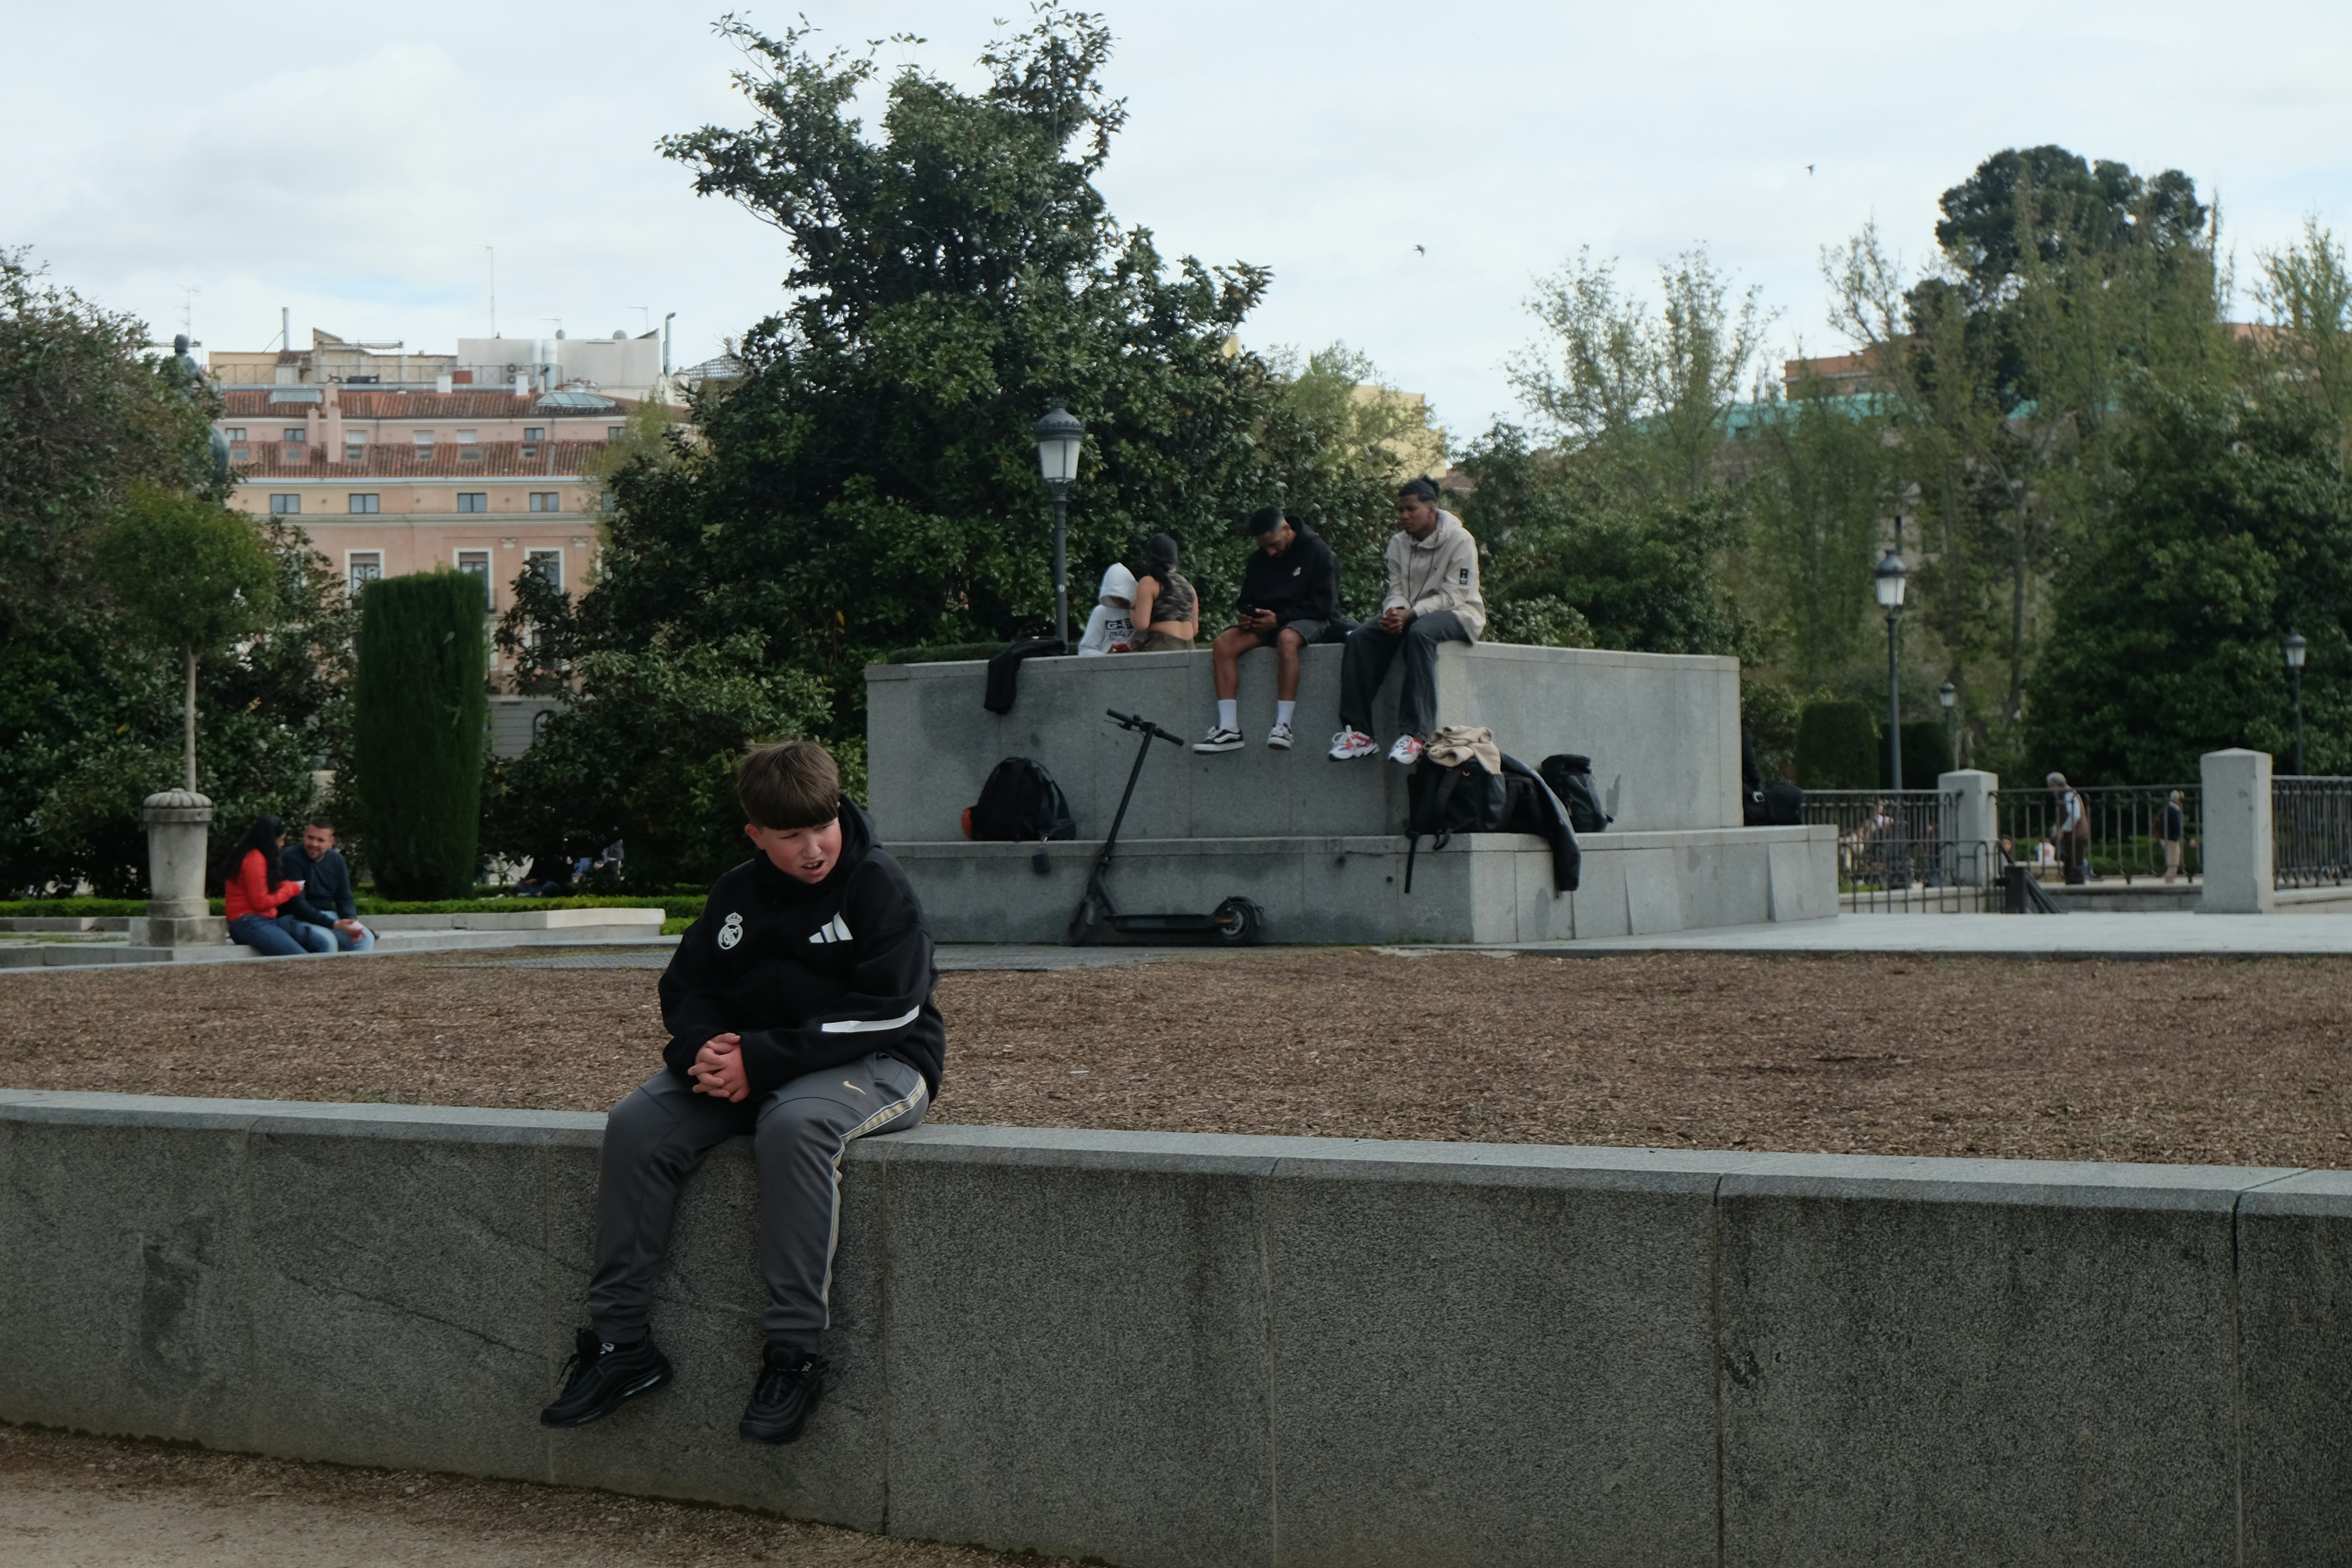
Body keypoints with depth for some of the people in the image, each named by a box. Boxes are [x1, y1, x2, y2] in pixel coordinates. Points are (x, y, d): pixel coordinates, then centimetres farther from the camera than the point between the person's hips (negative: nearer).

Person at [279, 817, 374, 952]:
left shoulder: (337, 860, 5)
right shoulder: (291, 859, -14)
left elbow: (344, 899, 9)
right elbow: (296, 905, -20)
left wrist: (352, 922, -15)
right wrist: (334, 925, -26)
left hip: (327, 915, 6)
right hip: (299, 919, -6)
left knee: (365, 938, -13)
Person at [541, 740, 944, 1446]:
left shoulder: (877, 885, -11)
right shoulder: (738, 893, 8)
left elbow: (885, 1014, -19)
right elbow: (686, 987, 13)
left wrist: (760, 1060, -23)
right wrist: (703, 1048, -12)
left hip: (876, 1067, -6)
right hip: (750, 1068, 6)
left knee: (793, 1124, -38)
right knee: (635, 1124, -14)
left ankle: (793, 1353, -32)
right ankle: (620, 1341, -11)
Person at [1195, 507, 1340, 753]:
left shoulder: (1318, 552, -7)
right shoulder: (1258, 560, 12)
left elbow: (1323, 604, -12)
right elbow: (1247, 600, 18)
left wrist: (1279, 618, -20)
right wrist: (1245, 615, -8)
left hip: (1308, 621, -6)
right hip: (1266, 621, 6)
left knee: (1287, 639, -41)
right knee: (1223, 644, -21)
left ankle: (1283, 726, -42)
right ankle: (1228, 729, -28)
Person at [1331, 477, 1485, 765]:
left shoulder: (1459, 540, -11)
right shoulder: (1399, 543, 8)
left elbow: (1452, 596, -17)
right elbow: (1396, 589, 5)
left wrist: (1410, 614, -28)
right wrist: (1394, 612, -20)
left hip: (1458, 615, -6)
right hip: (1409, 615, 6)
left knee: (1419, 633, -39)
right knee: (1361, 638, -19)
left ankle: (1415, 734, -44)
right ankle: (1359, 732, -25)